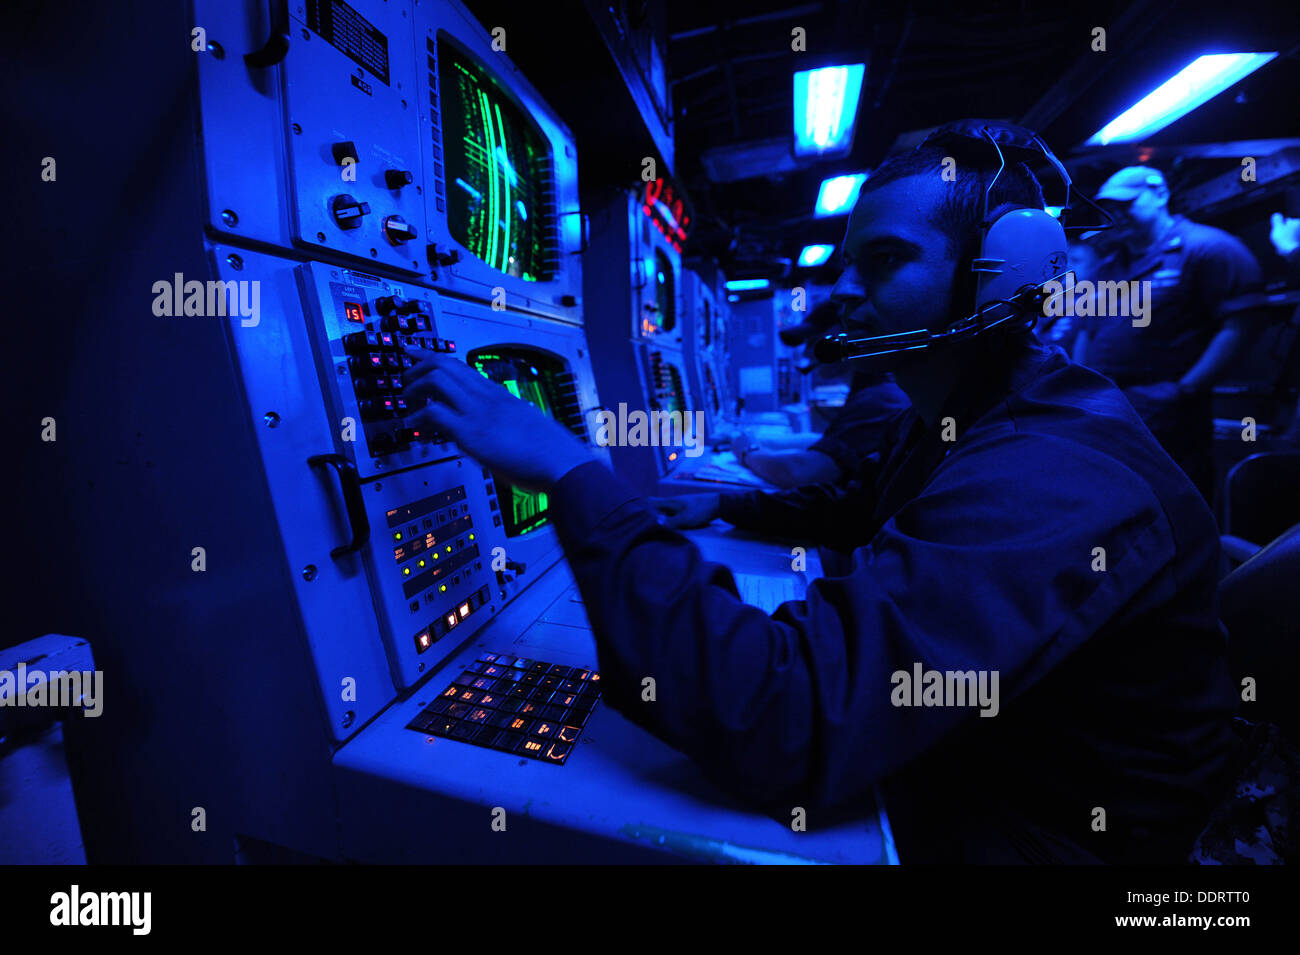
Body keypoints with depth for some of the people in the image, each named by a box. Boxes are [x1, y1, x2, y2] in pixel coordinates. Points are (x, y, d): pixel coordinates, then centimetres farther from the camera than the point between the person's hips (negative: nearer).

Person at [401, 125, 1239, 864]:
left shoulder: (1052, 482, -35)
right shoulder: (955, 419, 0)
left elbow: (786, 732, -42)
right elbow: (860, 511, 16)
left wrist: (572, 471, -38)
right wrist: (727, 506, 4)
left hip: (1027, 829, -7)